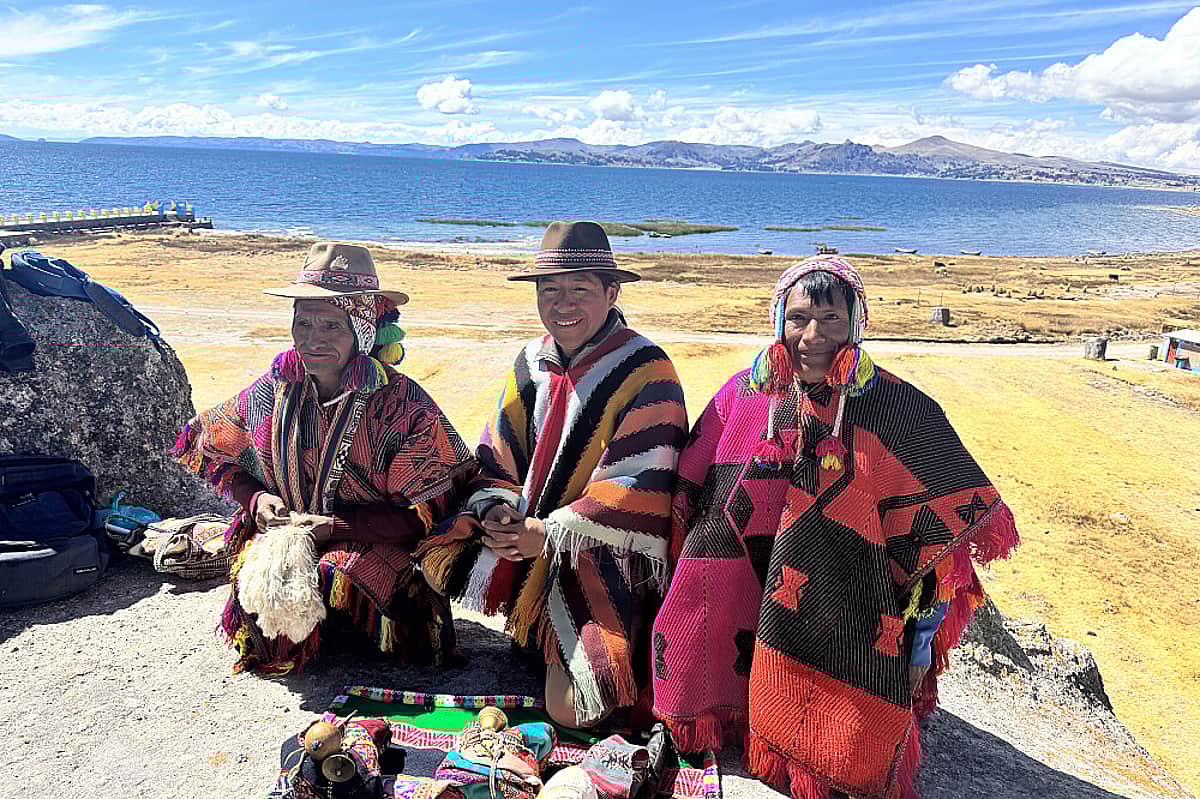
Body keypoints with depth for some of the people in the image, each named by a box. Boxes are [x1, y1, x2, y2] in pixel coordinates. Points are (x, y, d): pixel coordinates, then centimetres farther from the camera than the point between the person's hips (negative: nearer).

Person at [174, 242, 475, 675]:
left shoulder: (402, 404, -15)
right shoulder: (273, 390, -2)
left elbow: (426, 513, -13)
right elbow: (219, 456, 16)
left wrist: (333, 525, -18)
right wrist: (258, 499, -5)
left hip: (373, 545, -3)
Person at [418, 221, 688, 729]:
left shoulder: (644, 372, -14)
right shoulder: (531, 364, 6)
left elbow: (639, 488, -19)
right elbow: (497, 458, 10)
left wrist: (550, 532, -19)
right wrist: (497, 511, -12)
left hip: (607, 554, -7)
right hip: (532, 534, 7)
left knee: (571, 708, -18)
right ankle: (541, 633, 8)